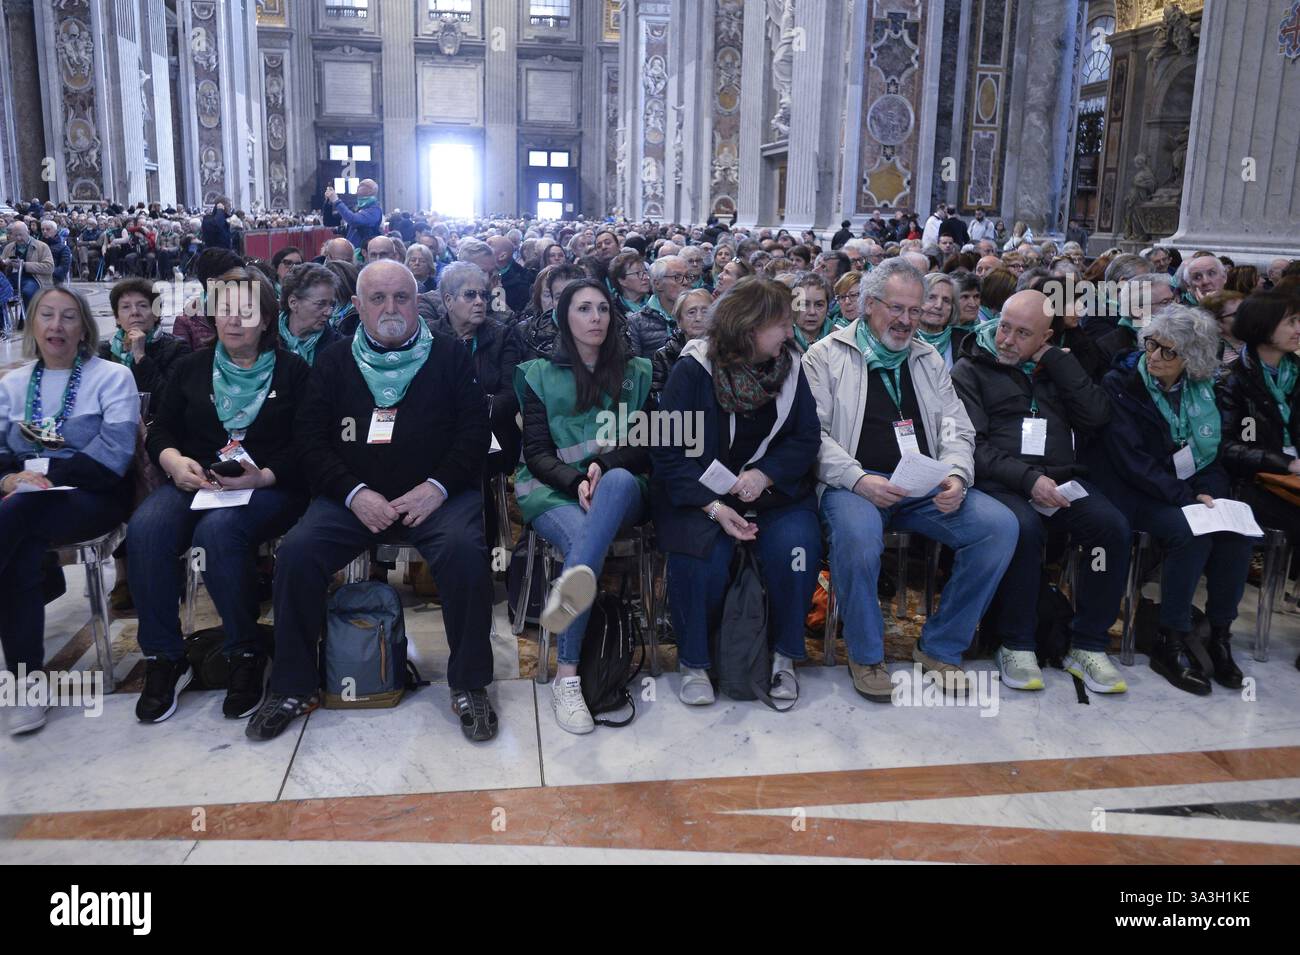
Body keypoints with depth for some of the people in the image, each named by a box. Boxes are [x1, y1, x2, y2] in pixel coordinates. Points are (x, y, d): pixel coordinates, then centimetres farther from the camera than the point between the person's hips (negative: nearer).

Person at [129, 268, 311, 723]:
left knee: (218, 530, -36)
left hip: (270, 488, -3)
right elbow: (160, 431, 17)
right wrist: (174, 461, -6)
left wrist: (264, 476, -17)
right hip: (195, 482, 4)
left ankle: (245, 654, -18)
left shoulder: (292, 371, 8)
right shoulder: (192, 367, 19)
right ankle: (163, 658, -15)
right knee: (145, 529, -29)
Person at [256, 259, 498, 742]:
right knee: (296, 552, -23)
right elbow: (310, 439, 8)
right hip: (353, 497, 2)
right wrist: (355, 493, -9)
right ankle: (293, 687, -5)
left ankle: (469, 685, -15)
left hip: (436, 496, -2)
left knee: (464, 550, -32)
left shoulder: (451, 357, 12)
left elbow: (475, 431, 3)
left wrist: (436, 487, -13)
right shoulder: (334, 363, 16)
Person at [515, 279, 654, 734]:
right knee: (582, 536, -37)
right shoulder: (539, 375, 14)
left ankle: (567, 590, -64)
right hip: (554, 490, -1)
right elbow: (537, 453, 5)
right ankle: (566, 678, -40)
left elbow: (647, 448, 9)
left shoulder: (637, 372, 18)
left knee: (619, 481, -39)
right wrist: (577, 482, -16)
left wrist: (604, 465, -13)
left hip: (620, 484, 1)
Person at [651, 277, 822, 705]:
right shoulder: (692, 370, -8)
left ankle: (785, 656, -4)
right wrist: (714, 507, -22)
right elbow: (669, 451, -10)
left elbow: (807, 438, 3)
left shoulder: (788, 366, 3)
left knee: (796, 546, -27)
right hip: (701, 493, -2)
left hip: (772, 490, 3)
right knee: (700, 556, -32)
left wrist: (764, 474, -17)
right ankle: (693, 662, -6)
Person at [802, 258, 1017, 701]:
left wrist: (956, 475, -5)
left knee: (1000, 525, -20)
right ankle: (865, 656, -11)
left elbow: (957, 430, 18)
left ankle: (940, 648, -3)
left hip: (925, 487, 5)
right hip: (855, 483, -4)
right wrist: (859, 480, -19)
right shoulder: (827, 355, 7)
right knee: (857, 534, -39)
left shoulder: (928, 359, 22)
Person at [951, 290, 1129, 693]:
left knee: (1113, 526, -23)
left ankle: (1088, 645, -10)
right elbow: (973, 446, -5)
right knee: (1024, 527, -35)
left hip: (1061, 479, 4)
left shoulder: (1057, 367, 20)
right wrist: (1027, 478, -18)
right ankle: (1016, 645, -17)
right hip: (1000, 483, -4)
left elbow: (1096, 416, 1)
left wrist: (1054, 357, 1)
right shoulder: (971, 370, 7)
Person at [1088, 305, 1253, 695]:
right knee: (1190, 532, -30)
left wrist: (1207, 491, -4)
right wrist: (1185, 497, -20)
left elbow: (1214, 452, 16)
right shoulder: (1120, 385, -8)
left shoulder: (1202, 390, 8)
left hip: (1192, 489, 5)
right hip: (1136, 492, -5)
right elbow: (1131, 460, -15)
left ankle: (1220, 634, -7)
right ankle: (1171, 641, -18)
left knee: (1237, 532, -22)